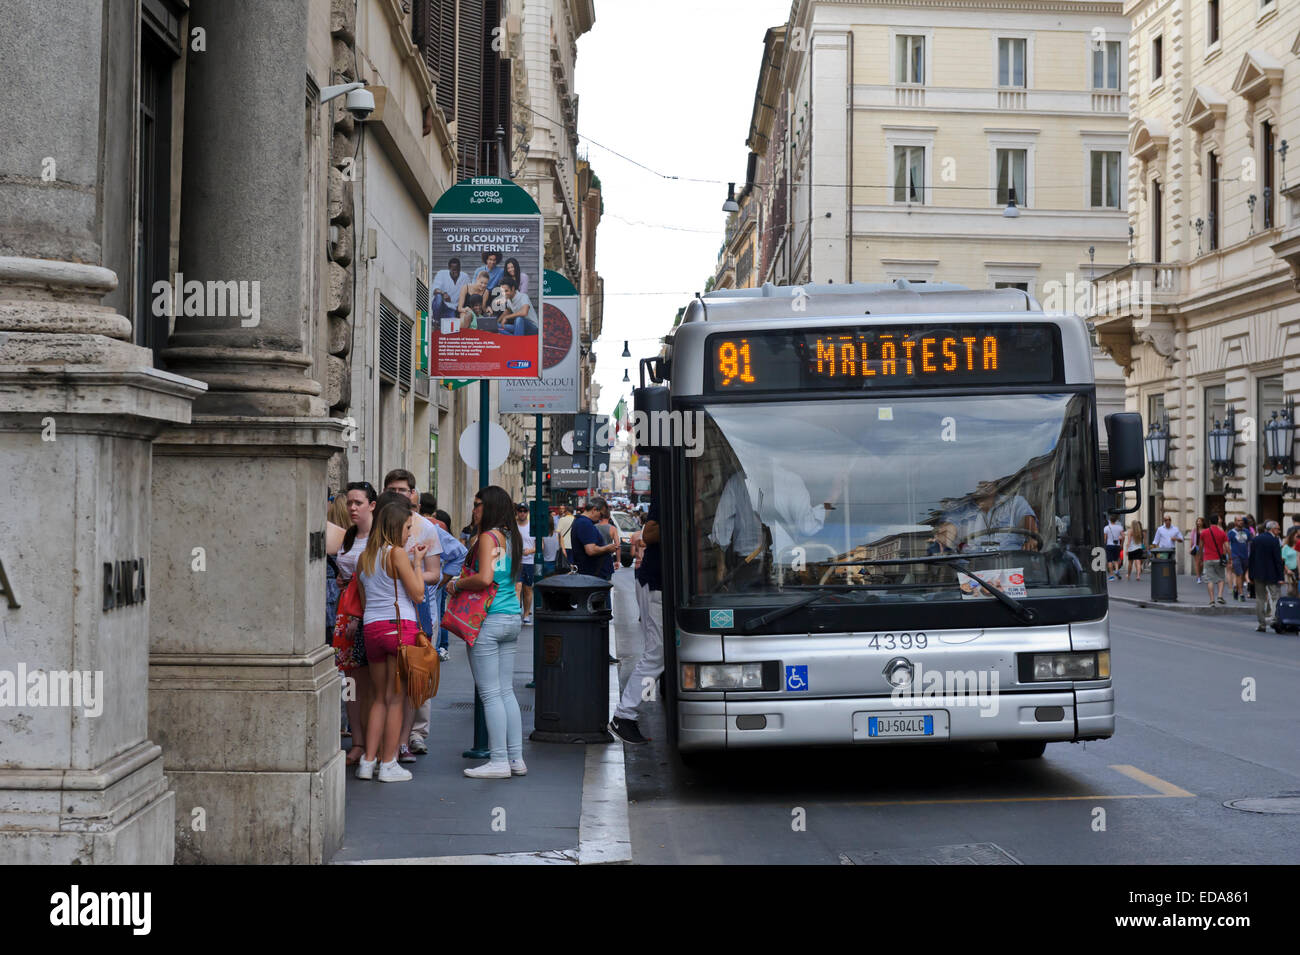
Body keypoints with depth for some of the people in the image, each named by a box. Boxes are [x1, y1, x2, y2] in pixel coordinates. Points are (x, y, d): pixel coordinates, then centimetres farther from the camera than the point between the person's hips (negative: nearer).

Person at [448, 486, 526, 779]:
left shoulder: (488, 537, -12)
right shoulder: (511, 537, 12)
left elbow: (484, 578, -23)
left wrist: (456, 584, -9)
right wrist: (477, 531, 18)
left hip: (490, 620, -8)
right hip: (513, 618, 8)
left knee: (490, 693, -3)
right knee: (506, 691, 13)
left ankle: (499, 761, -1)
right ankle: (516, 758, 14)